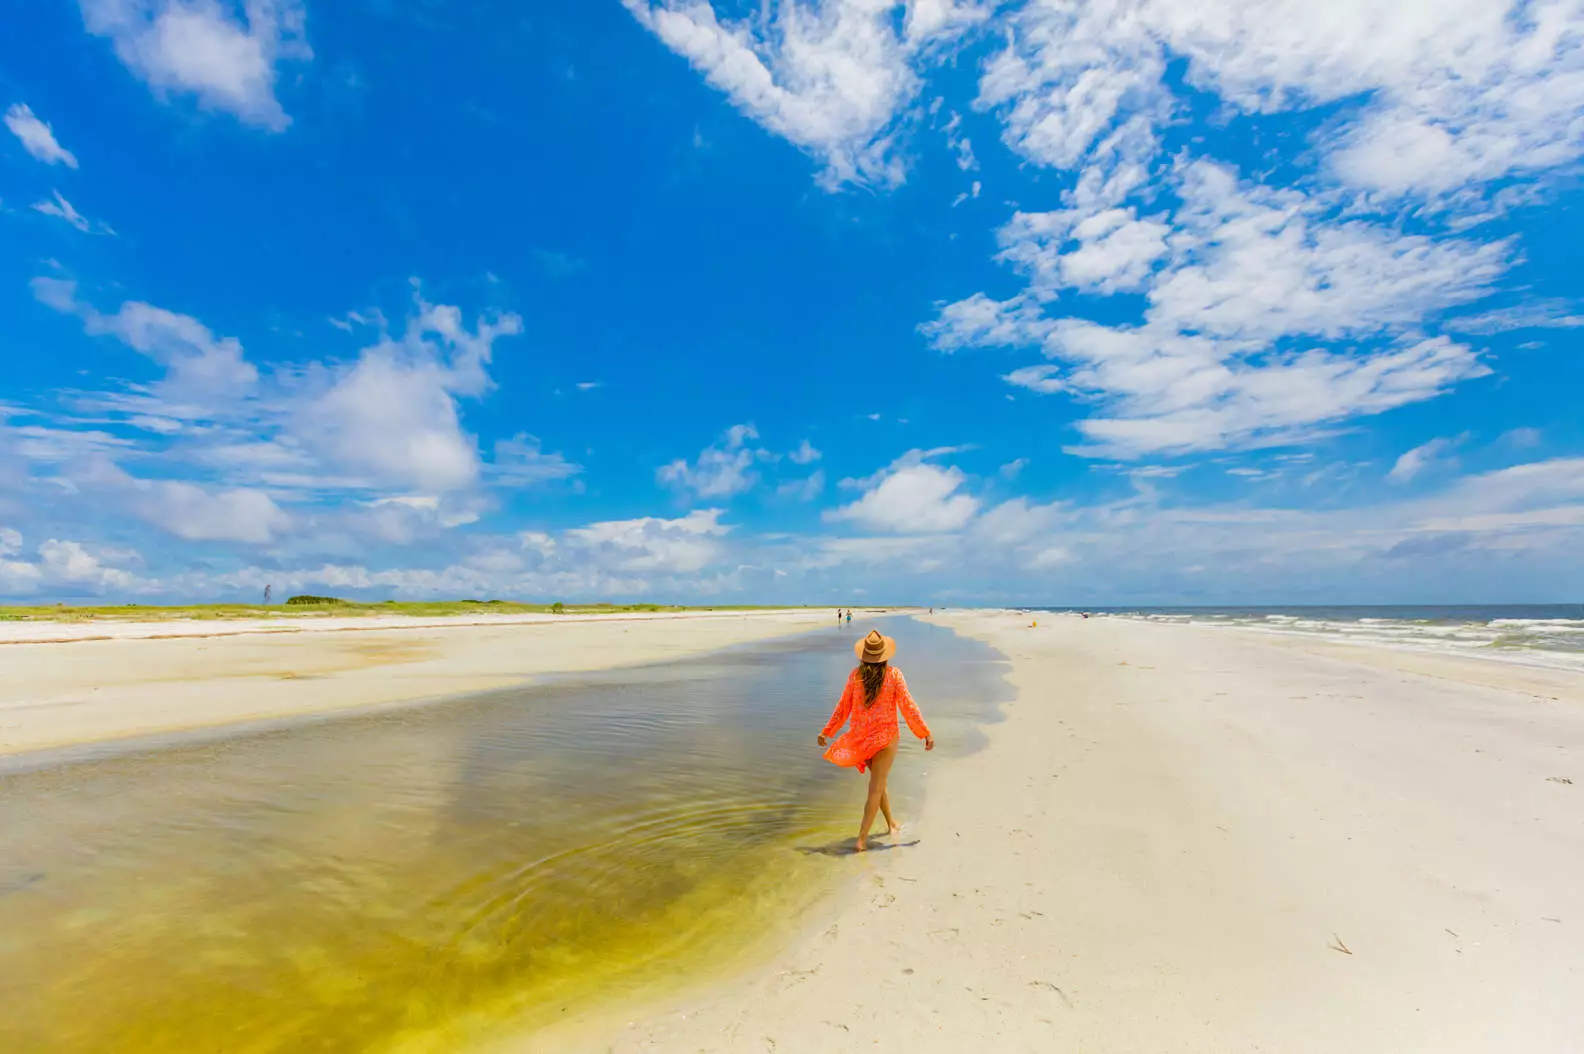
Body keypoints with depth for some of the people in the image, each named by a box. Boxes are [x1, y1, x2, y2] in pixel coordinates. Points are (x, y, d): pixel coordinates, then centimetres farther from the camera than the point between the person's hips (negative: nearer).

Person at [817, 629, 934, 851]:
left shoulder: (855, 676, -5)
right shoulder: (894, 674, -11)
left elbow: (843, 708, -2)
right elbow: (908, 706, -10)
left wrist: (826, 732, 9)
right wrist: (926, 733, -2)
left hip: (860, 737, 3)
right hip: (885, 736, -3)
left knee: (877, 782, 23)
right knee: (875, 788, 4)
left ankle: (891, 823, 42)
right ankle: (862, 839, 3)